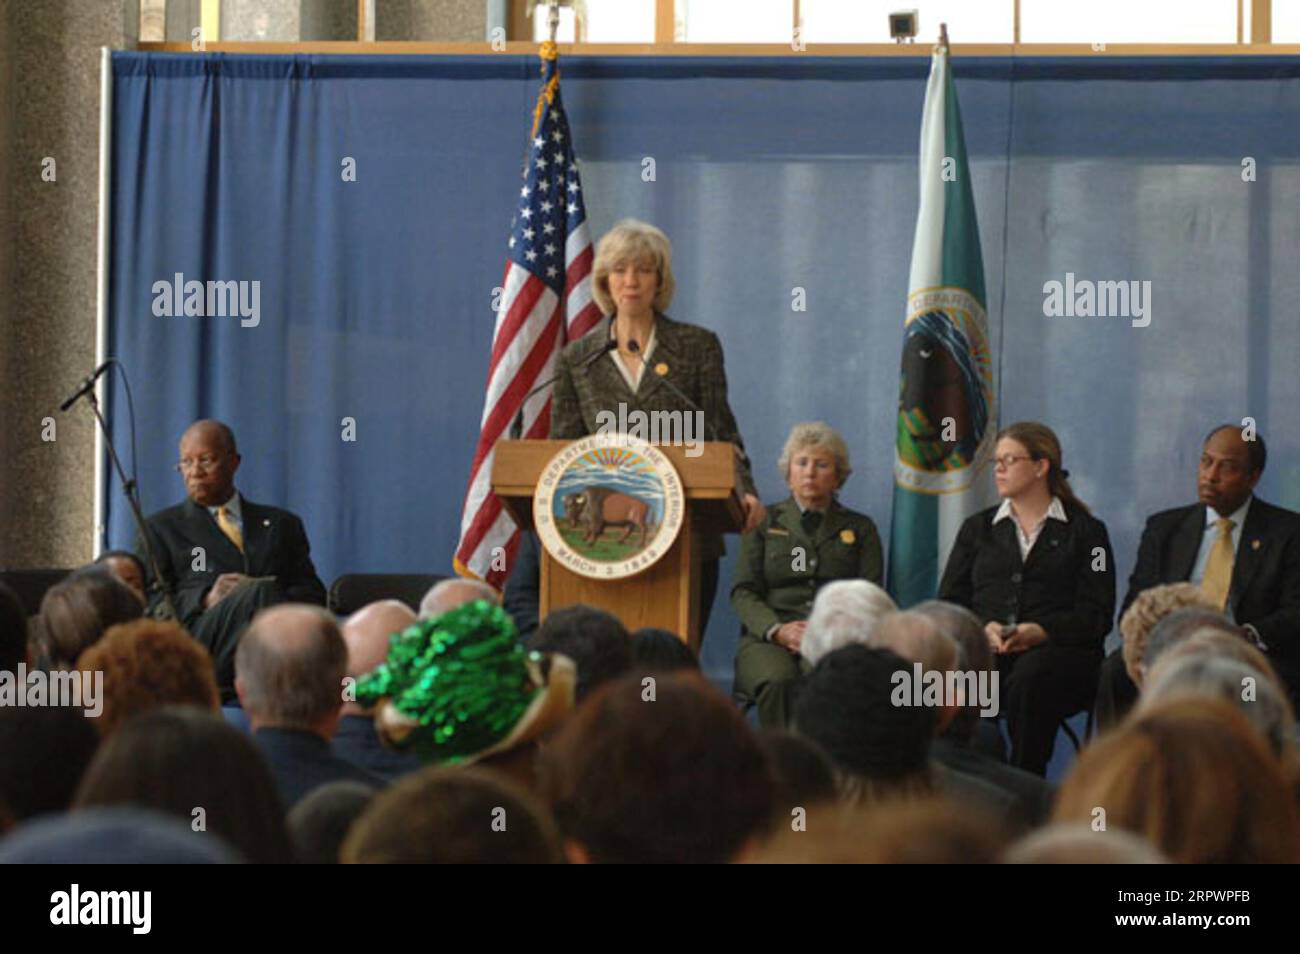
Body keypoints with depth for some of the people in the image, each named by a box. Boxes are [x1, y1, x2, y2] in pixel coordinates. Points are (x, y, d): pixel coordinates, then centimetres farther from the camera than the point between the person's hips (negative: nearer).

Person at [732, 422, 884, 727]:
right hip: (770, 640, 0)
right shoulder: (764, 522, 20)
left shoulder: (860, 528, 21)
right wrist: (777, 630, -10)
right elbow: (742, 591, 10)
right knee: (777, 683, -37)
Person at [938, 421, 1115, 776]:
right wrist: (982, 628, -7)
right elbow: (949, 603, 17)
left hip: (1058, 650, -2)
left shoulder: (1085, 531, 15)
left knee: (1029, 675, -39)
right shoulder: (977, 528, 26)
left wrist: (1039, 631, -15)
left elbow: (1097, 616, 3)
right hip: (985, 652, 2)